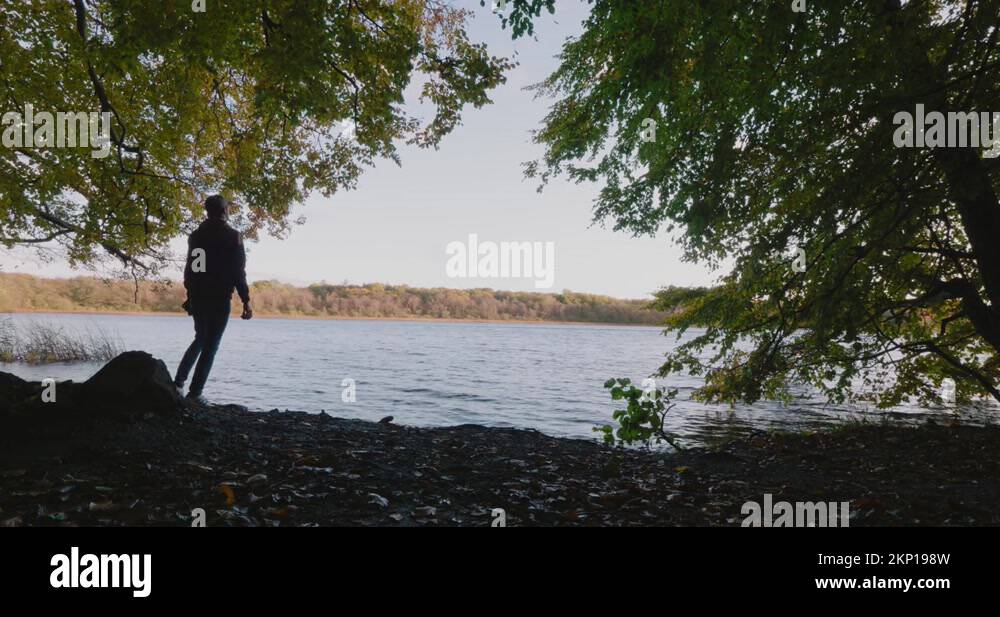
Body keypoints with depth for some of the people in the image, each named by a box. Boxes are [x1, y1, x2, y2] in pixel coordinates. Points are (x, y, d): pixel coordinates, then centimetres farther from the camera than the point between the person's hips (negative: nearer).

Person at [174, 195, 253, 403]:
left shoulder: (195, 235, 9)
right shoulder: (232, 236, -6)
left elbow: (189, 268, 11)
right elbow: (238, 271, -11)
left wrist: (191, 295, 17)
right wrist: (246, 301, -9)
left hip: (197, 298, 6)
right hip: (220, 299, -5)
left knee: (200, 339, 22)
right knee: (210, 345, 0)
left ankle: (179, 381, 15)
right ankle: (195, 392, -2)